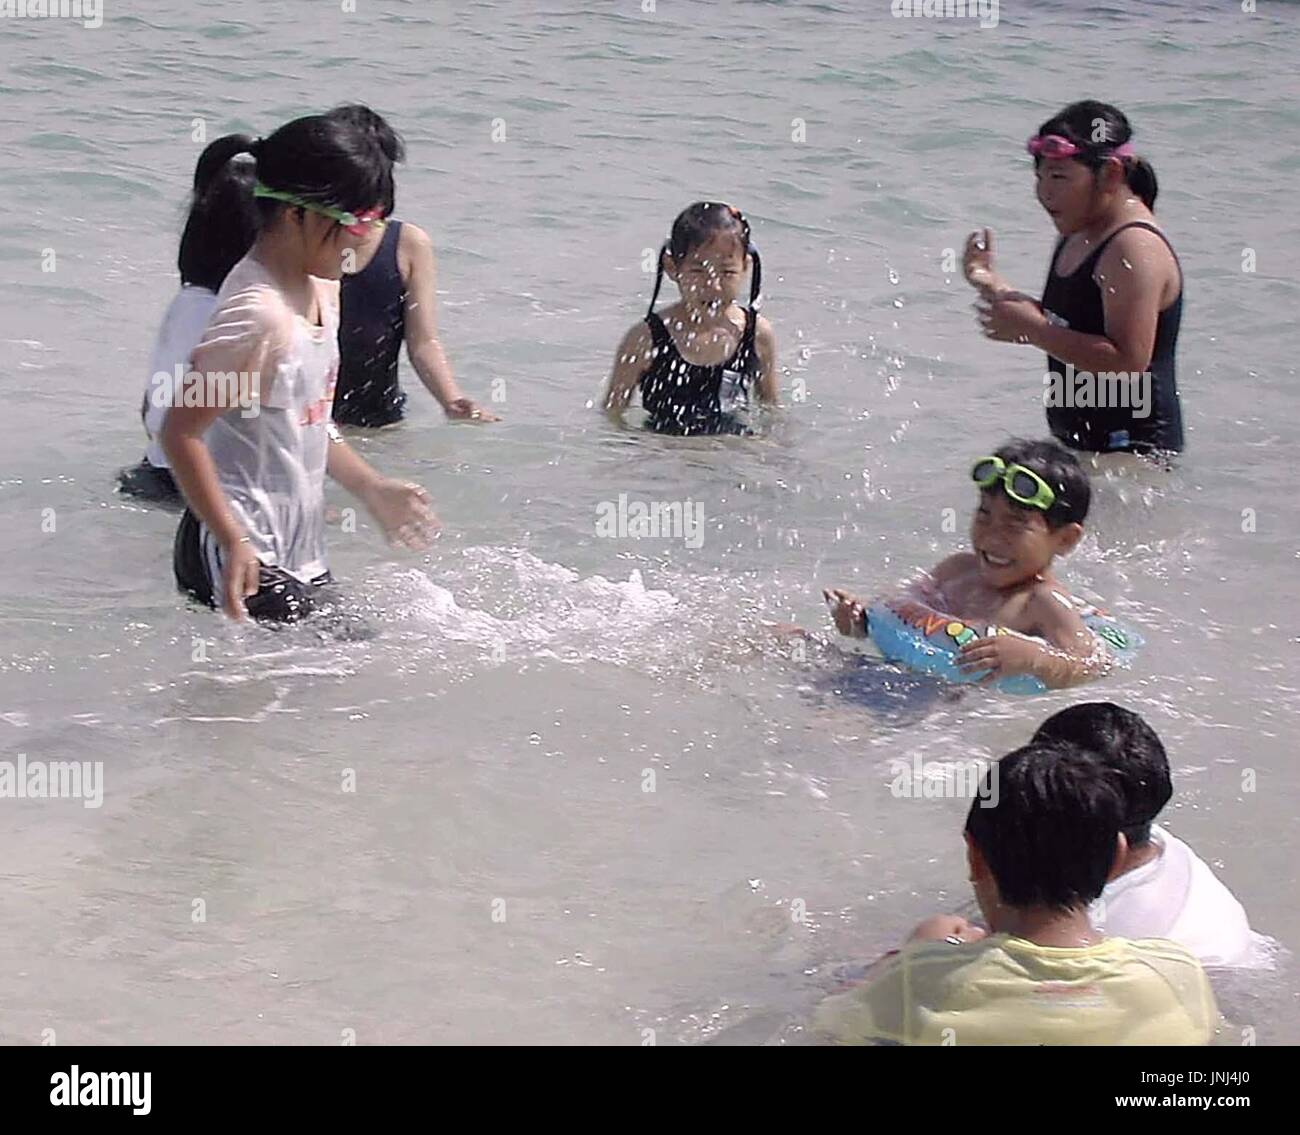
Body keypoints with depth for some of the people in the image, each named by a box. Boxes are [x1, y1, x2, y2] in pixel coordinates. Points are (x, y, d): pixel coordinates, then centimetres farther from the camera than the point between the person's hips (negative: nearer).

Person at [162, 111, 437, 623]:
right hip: (245, 560, -10)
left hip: (298, 551, 10)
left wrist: (372, 488, 21)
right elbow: (181, 432, -21)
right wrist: (234, 543, -24)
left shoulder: (320, 290, 8)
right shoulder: (258, 314, -21)